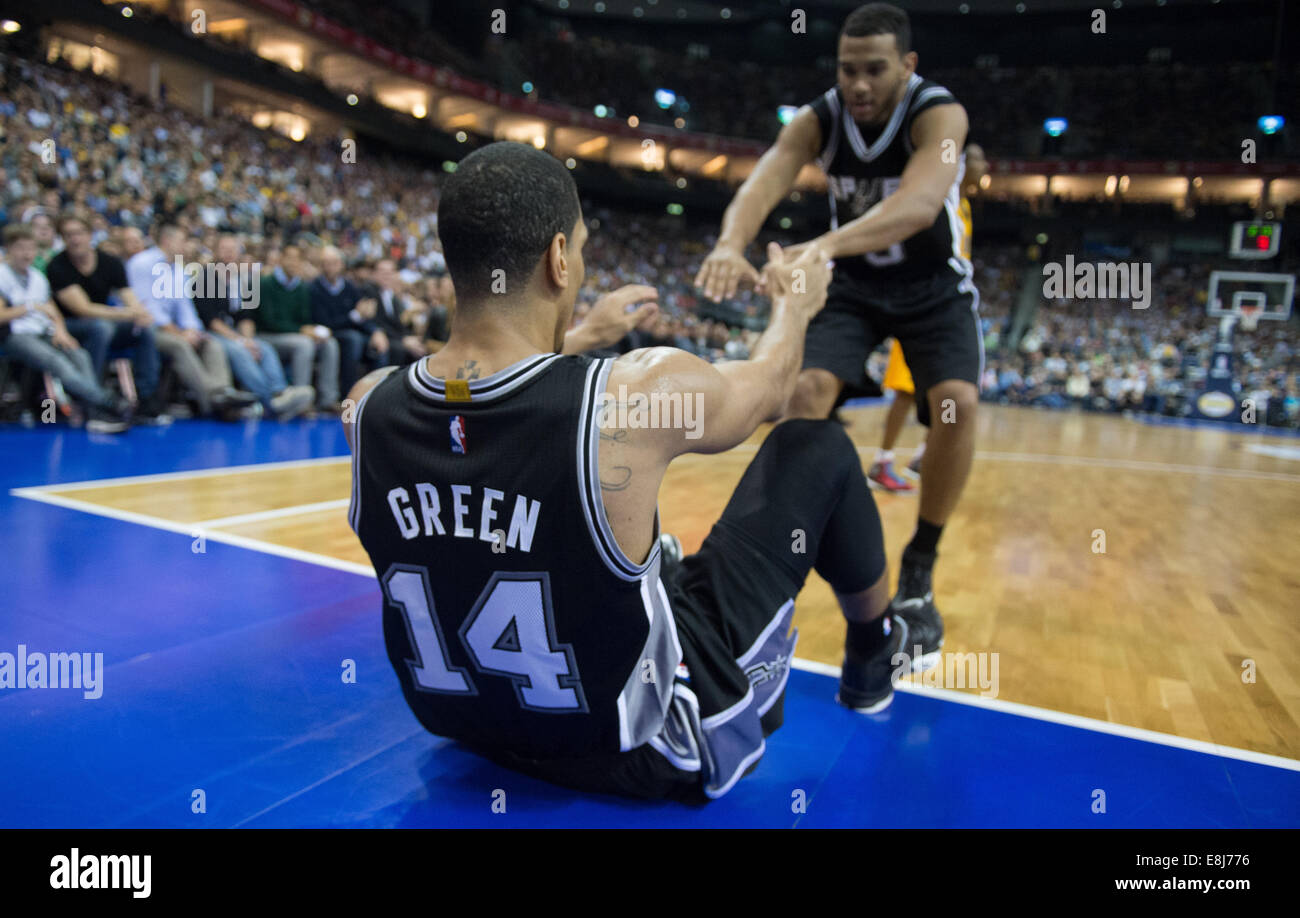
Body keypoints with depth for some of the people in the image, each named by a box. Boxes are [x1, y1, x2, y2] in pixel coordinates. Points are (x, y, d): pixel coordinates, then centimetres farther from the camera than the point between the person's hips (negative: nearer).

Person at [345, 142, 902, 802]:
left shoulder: (368, 406, -15)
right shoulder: (642, 395, -29)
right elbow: (767, 385, -4)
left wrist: (583, 338, 23)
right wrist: (794, 304, 18)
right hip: (657, 750, -4)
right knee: (817, 447, 6)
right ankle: (872, 659, 33)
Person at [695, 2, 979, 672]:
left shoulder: (939, 114, -25)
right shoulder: (817, 120, -15)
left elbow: (920, 204, -45)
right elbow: (762, 183, -32)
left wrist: (826, 244, -62)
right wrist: (731, 243, -56)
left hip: (933, 283, -2)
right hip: (853, 281, 2)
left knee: (957, 404, -24)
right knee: (809, 390, -22)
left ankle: (917, 574, -6)